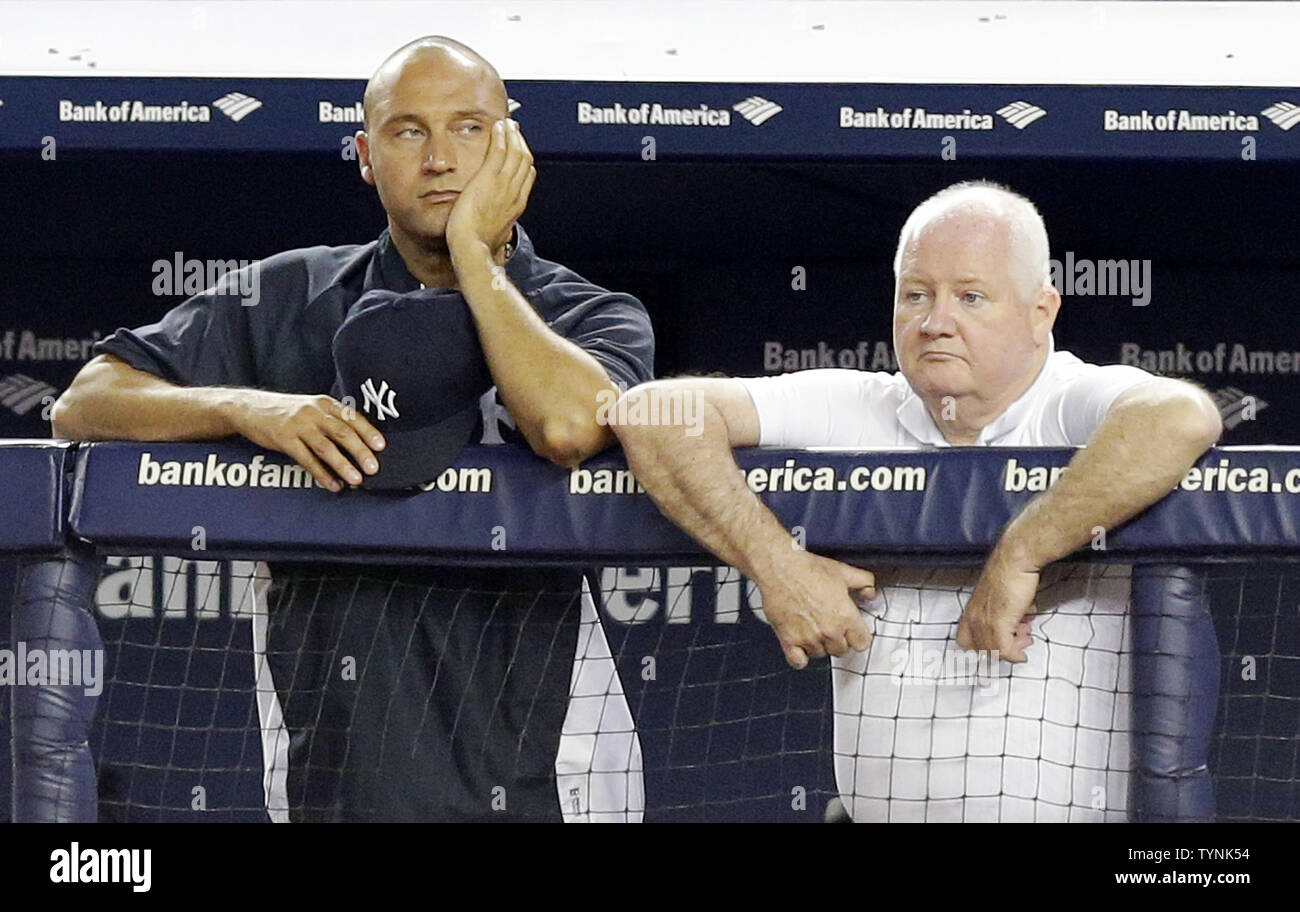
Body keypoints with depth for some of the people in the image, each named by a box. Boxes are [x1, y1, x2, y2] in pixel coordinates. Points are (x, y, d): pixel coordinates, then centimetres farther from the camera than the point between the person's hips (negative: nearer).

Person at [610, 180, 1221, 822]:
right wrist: (776, 565, -12)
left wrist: (1019, 556, -24)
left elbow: (1181, 420, -27)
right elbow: (651, 413, 0)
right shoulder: (853, 413, 9)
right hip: (875, 813, 5)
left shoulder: (1079, 404, -4)